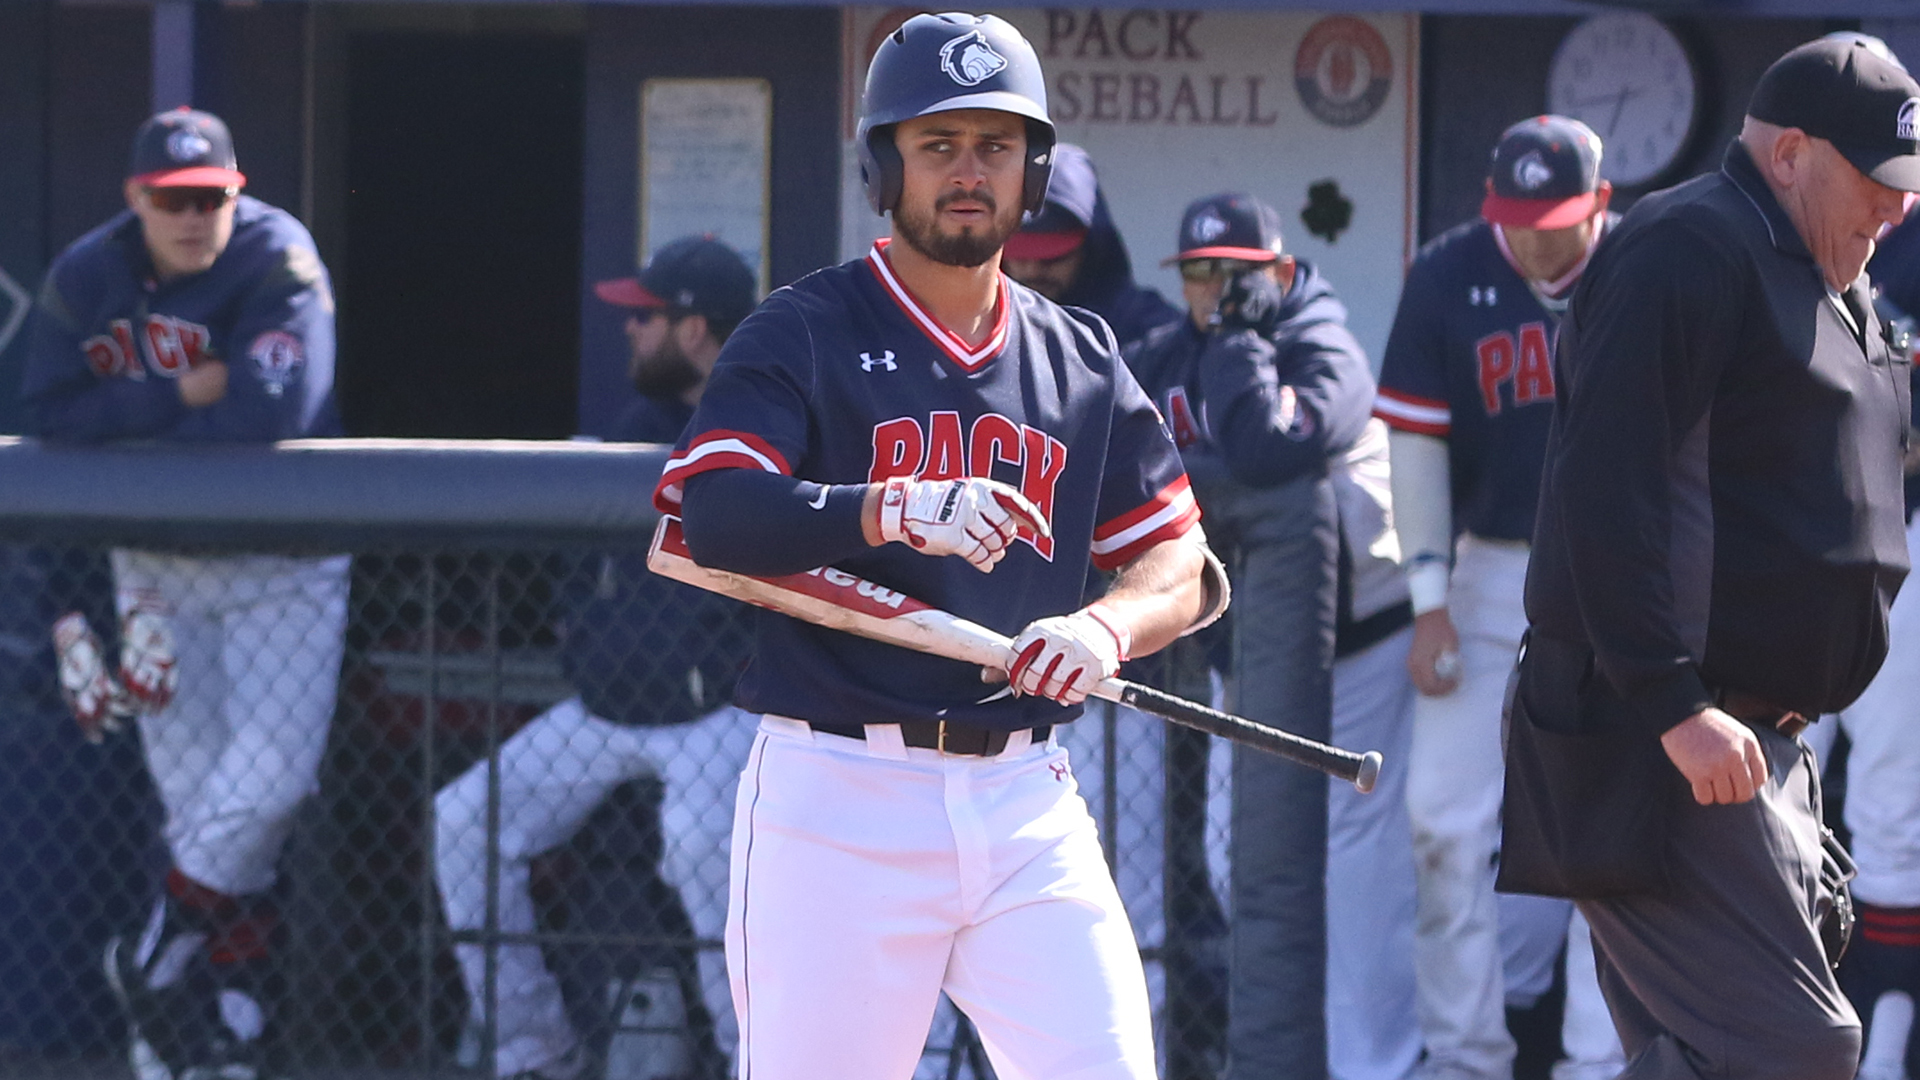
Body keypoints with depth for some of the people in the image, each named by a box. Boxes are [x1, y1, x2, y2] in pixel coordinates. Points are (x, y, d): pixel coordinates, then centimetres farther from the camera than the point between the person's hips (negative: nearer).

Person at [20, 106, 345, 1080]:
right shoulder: (87, 276, -5)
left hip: (281, 567, -3)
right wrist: (182, 395, -21)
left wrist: (125, 437, -19)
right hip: (155, 565, 3)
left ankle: (160, 953, 4)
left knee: (268, 779, -16)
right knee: (194, 797, 3)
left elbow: (269, 415, -30)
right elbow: (49, 415, -11)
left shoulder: (278, 262, -19)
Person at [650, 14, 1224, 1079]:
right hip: (840, 797, -4)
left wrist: (1103, 627, -9)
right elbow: (706, 512, -14)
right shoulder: (804, 332, 1)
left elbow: (1183, 567, 13)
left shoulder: (1082, 361, 16)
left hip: (1024, 801, 4)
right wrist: (898, 511, -28)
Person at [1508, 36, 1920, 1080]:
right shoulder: (1690, 250, -10)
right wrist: (1675, 706, -26)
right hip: (1657, 750, -10)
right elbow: (1611, 490, -20)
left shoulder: (1832, 290, 23)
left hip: (1765, 745, 10)